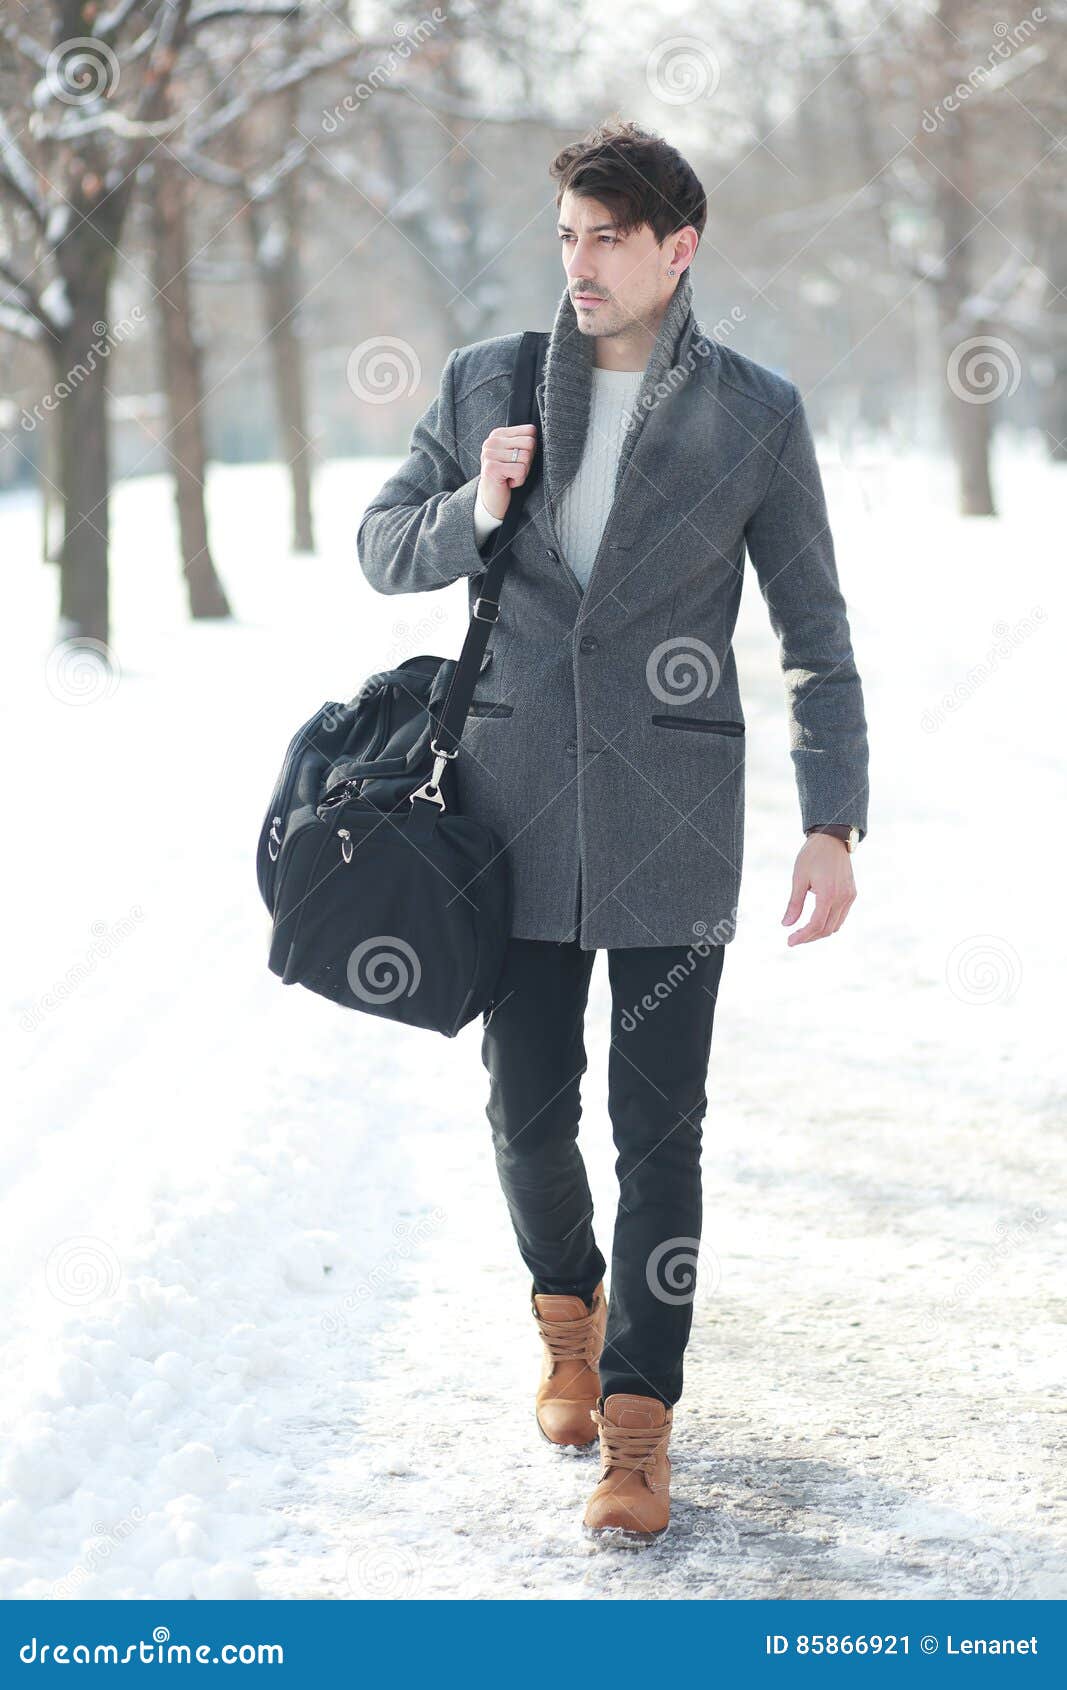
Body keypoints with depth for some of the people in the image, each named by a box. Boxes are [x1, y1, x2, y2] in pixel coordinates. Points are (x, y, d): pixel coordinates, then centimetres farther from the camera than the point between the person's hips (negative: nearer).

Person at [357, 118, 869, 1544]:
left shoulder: (757, 414, 0)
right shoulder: (486, 384, 5)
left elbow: (816, 633, 3)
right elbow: (382, 546, 12)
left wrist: (834, 824, -3)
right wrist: (473, 512, -11)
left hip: (671, 819, -2)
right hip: (518, 809, 2)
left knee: (659, 1130, -2)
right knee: (528, 1110, 9)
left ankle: (638, 1423, 6)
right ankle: (567, 1308, 38)